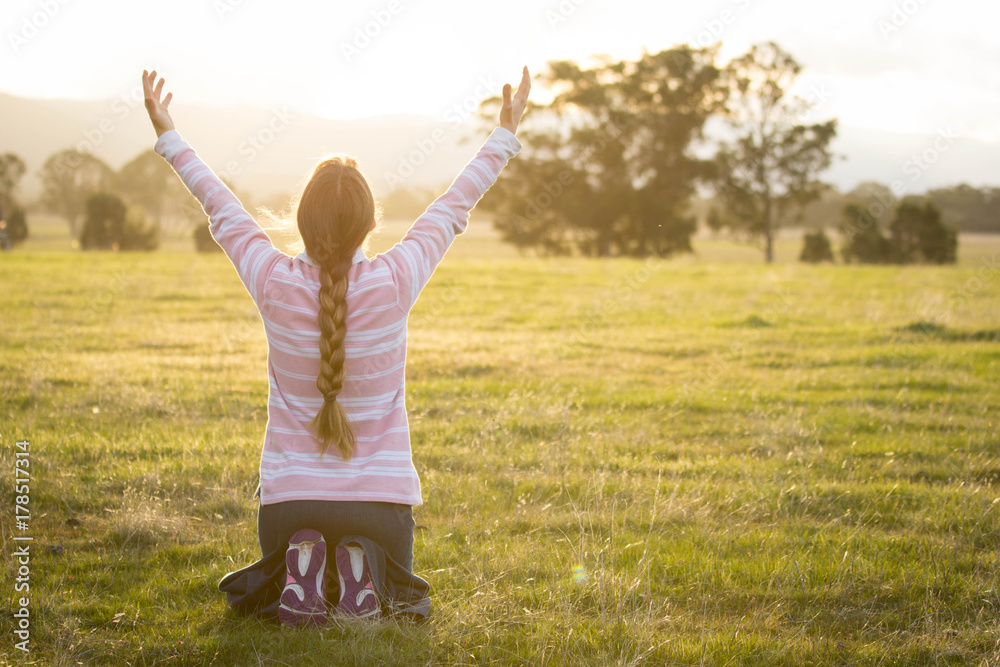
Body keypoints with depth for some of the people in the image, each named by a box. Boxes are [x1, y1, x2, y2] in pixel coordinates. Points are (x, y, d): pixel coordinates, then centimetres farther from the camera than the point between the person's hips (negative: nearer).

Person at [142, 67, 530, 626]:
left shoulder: (275, 285, -12)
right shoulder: (394, 284, -13)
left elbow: (222, 208, 5)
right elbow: (456, 204, 2)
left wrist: (168, 135, 20)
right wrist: (507, 134, 17)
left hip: (288, 497, 1)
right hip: (381, 498, 0)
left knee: (256, 596, 28)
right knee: (403, 599, 27)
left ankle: (300, 569, -10)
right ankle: (363, 577, -11)